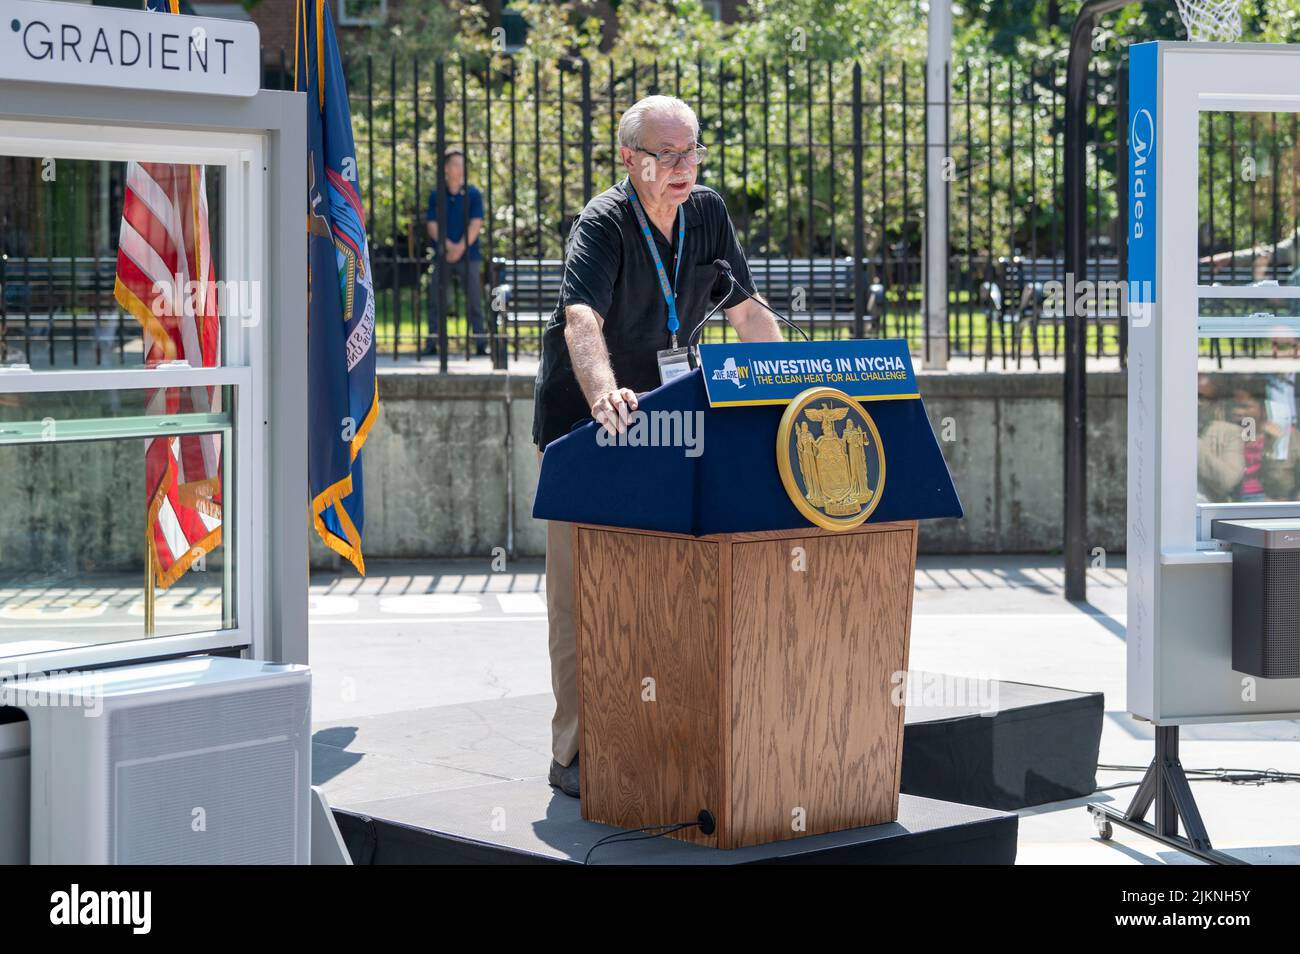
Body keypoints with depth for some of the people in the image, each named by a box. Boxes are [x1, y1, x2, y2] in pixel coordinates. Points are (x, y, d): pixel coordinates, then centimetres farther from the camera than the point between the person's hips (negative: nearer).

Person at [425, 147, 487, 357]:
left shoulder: (473, 194, 3)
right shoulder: (436, 195, 6)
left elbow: (475, 225, -4)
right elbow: (432, 225, 0)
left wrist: (460, 248, -14)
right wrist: (449, 246, -13)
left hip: (469, 256, -1)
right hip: (442, 257, 1)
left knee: (474, 301, -2)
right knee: (436, 301, 1)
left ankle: (481, 345, 0)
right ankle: (431, 344, 6)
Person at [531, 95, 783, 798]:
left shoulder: (708, 214, 0)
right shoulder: (602, 224, -20)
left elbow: (747, 312, 6)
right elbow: (582, 319, -37)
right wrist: (603, 394, -55)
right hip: (582, 423, -6)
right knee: (582, 592, -7)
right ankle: (576, 752, -2)